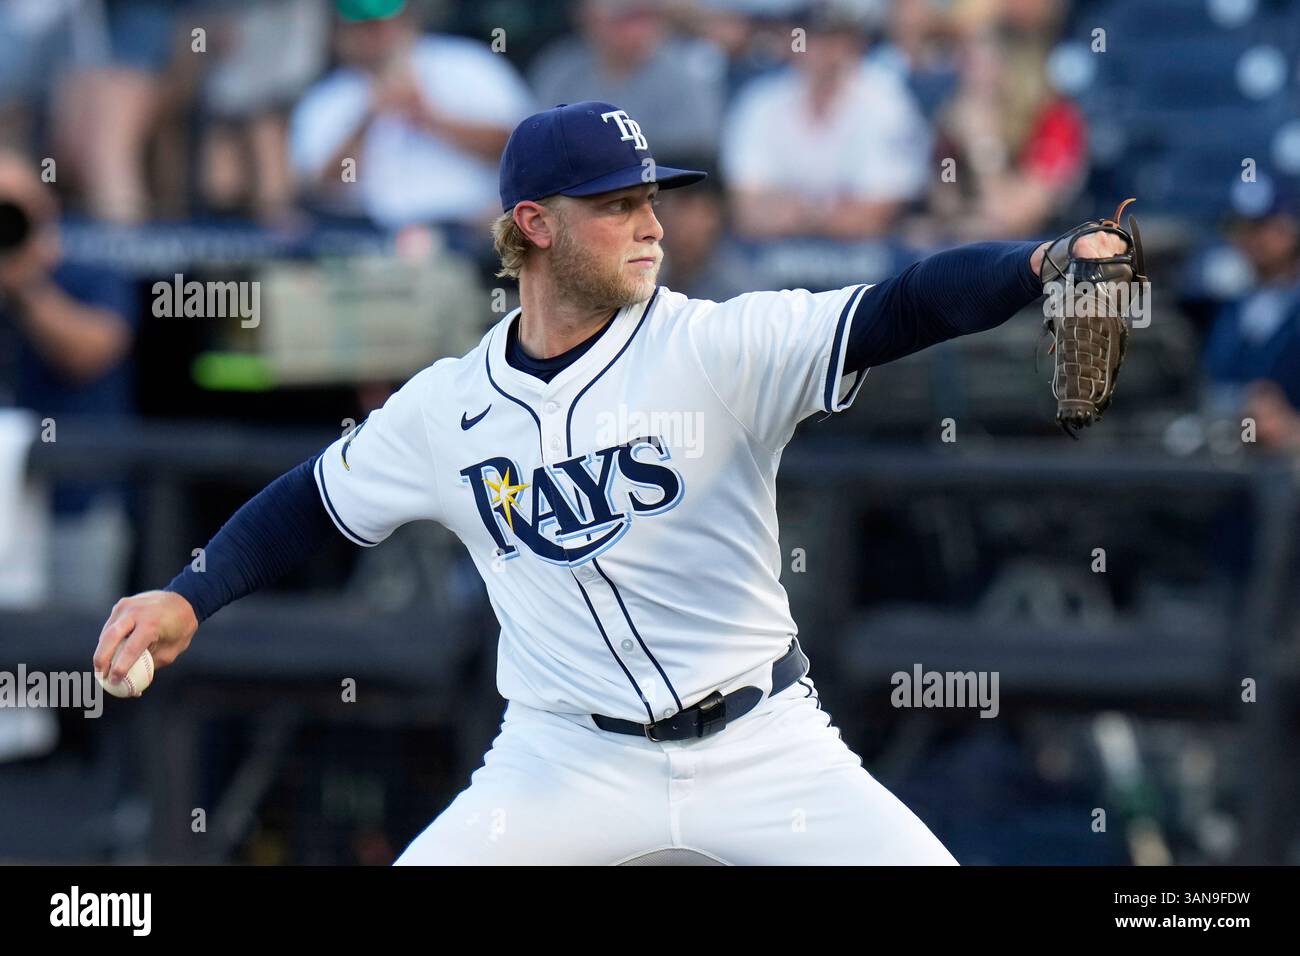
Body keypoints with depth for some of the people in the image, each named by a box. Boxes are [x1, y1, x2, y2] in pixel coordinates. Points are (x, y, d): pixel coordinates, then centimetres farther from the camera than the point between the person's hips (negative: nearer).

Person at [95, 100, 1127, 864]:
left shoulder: (720, 347, -9)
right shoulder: (448, 407, 0)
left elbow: (903, 307, -22)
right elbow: (314, 502, 14)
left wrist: (1041, 264, -38)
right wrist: (189, 596, 2)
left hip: (763, 748, -1)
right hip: (568, 759, 1)